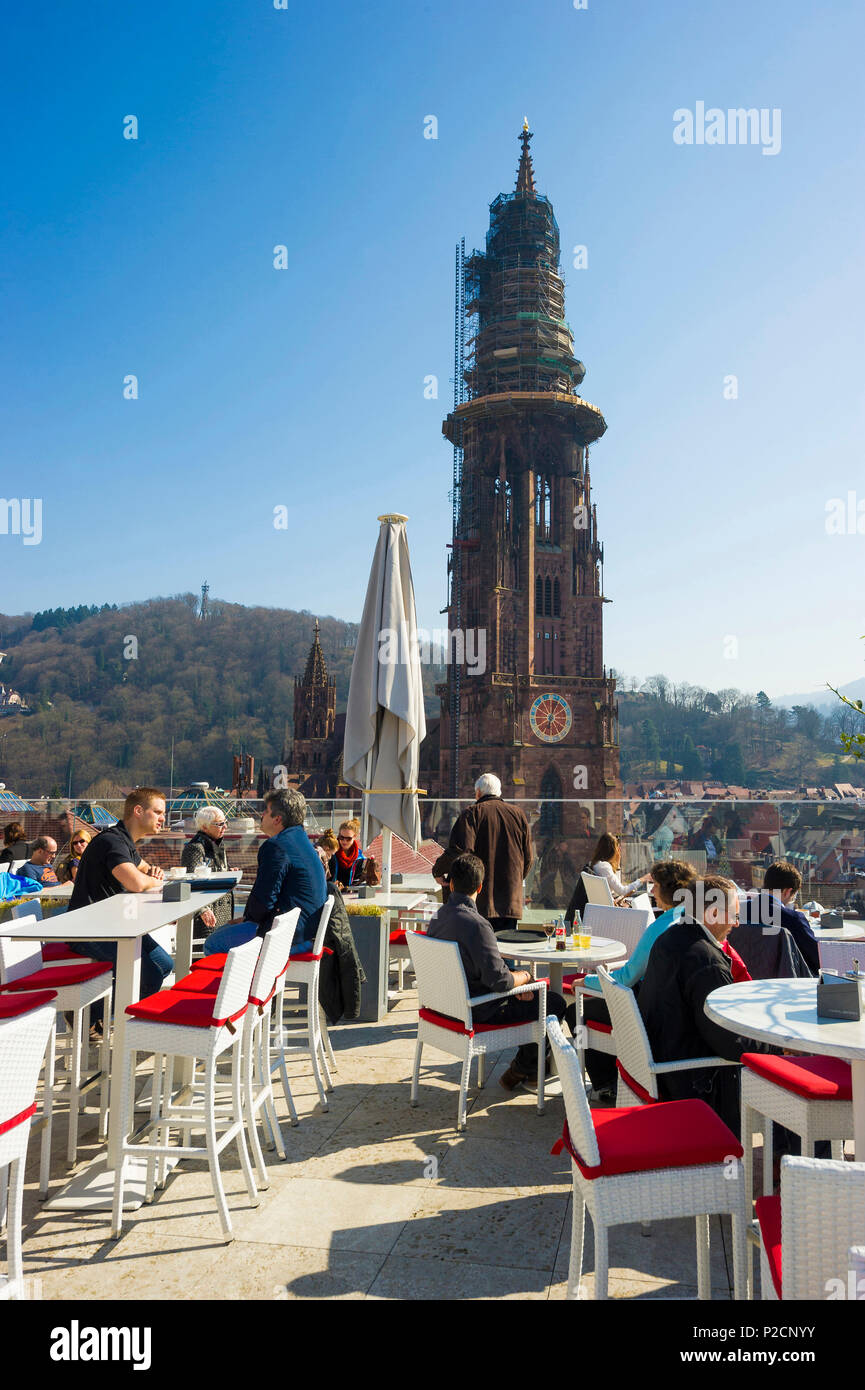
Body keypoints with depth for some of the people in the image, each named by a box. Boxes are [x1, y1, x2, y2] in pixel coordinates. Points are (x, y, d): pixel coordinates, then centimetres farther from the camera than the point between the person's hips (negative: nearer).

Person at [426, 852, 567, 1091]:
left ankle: (530, 1063, 35)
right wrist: (522, 977, -7)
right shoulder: (477, 924, -28)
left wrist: (516, 977, 6)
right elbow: (499, 980, -29)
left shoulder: (438, 917, -1)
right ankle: (521, 1070, 16)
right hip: (478, 1012, -9)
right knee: (556, 1004, 3)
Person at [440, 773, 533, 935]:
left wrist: (438, 869, -2)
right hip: (511, 901, 4)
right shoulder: (518, 814, 10)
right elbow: (529, 857, 12)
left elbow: (460, 851, -16)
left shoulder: (472, 814, -3)